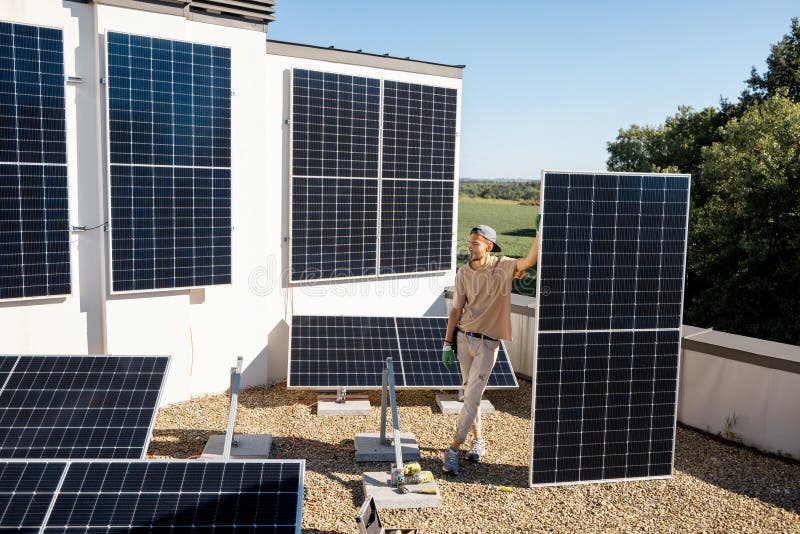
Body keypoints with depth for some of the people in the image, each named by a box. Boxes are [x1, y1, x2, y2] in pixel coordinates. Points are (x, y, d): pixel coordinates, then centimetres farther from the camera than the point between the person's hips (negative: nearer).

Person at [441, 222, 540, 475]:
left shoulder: (503, 266, -5)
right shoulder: (464, 272, 2)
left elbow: (530, 260, -22)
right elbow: (456, 310, 4)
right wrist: (447, 344, 3)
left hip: (488, 342, -3)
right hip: (464, 338, 3)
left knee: (472, 396, -5)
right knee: (470, 392, 12)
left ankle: (454, 449, 0)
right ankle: (478, 439, 28)